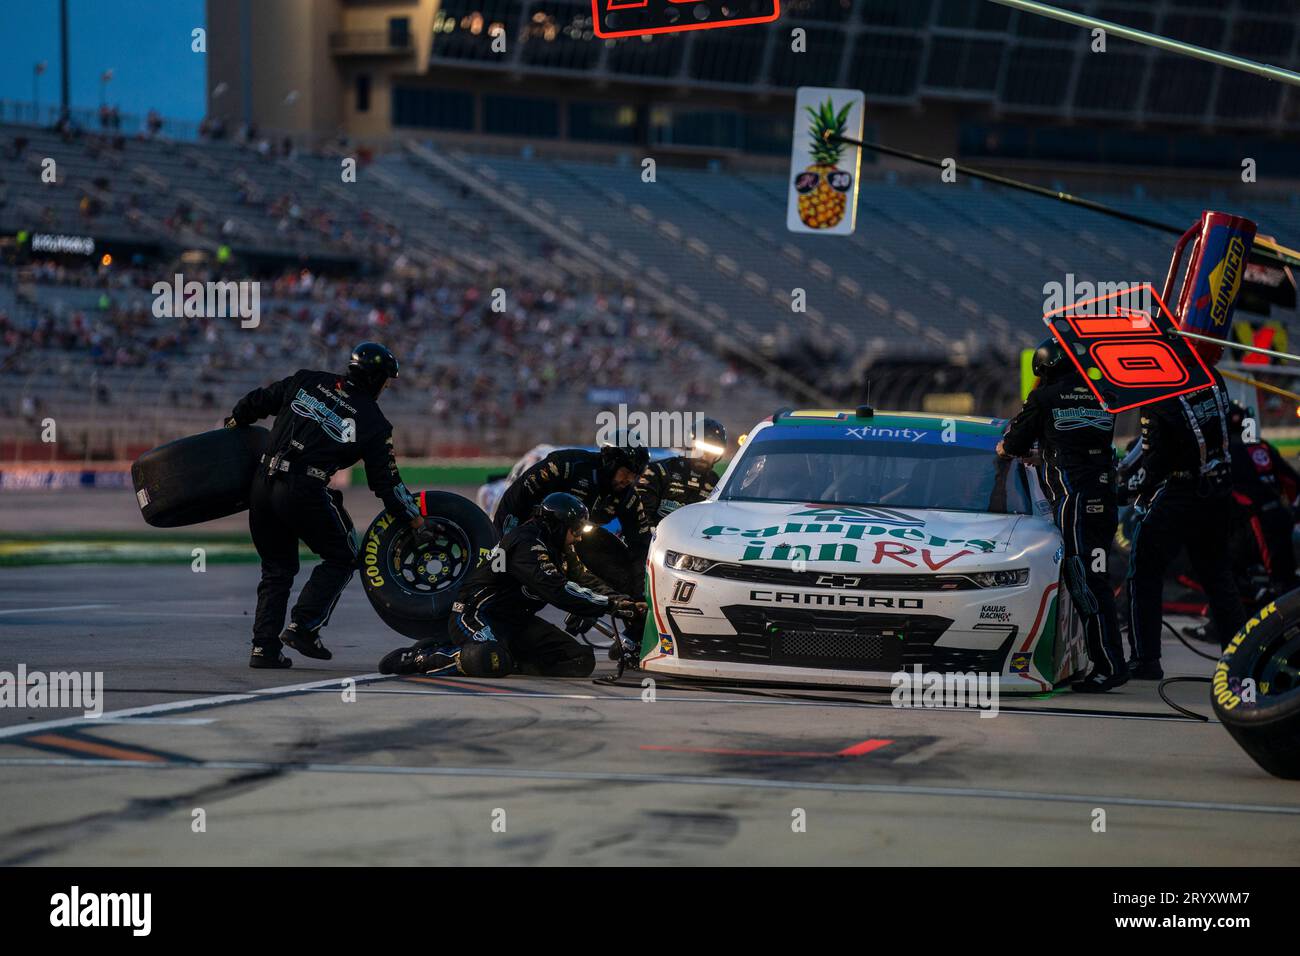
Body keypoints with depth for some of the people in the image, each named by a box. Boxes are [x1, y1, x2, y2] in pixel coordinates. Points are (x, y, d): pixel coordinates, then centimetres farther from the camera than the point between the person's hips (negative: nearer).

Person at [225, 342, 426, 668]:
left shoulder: (306, 381, 13)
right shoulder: (374, 423, 4)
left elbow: (259, 400, 18)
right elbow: (385, 481, 8)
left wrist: (236, 421, 38)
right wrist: (412, 516, 21)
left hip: (263, 482, 5)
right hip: (306, 492, -5)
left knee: (276, 568, 18)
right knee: (341, 558, 15)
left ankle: (264, 645, 9)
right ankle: (303, 627, 1)